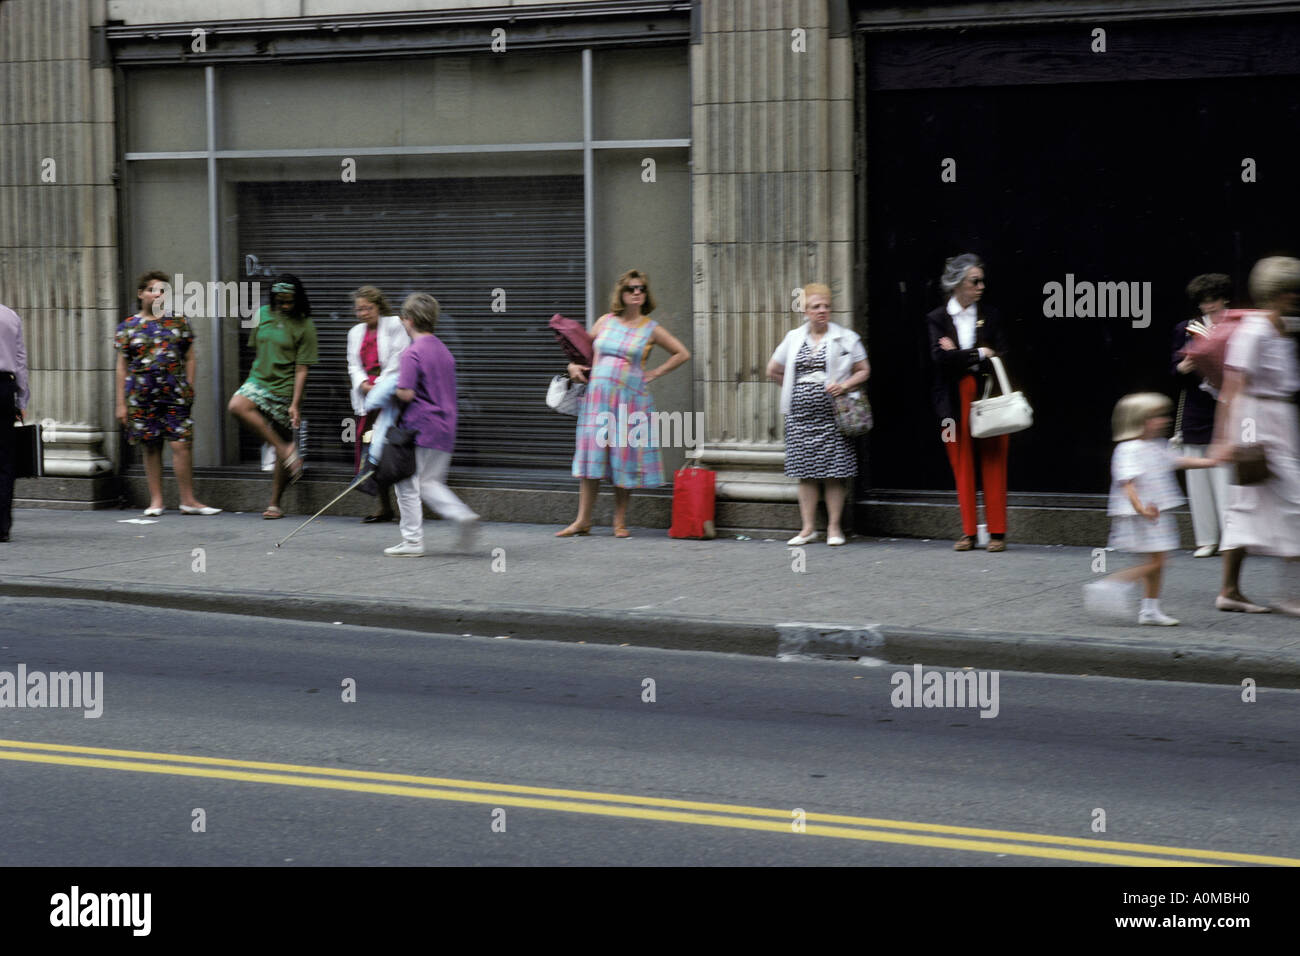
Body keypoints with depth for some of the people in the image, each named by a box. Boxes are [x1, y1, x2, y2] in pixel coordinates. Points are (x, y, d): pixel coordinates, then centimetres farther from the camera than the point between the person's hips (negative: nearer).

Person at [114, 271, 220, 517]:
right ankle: (156, 501, 13)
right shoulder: (128, 327, 7)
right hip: (142, 395, 0)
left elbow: (190, 358, 13)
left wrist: (188, 387, 2)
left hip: (175, 394, 0)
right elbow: (122, 367, 8)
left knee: (181, 445, -7)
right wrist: (121, 403, 4)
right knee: (151, 448, 5)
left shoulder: (178, 322, 9)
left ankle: (188, 501, -1)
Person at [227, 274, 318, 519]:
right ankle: (285, 449, -23)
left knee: (283, 439, 1)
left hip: (284, 389, -3)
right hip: (258, 381, 3)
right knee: (237, 406, -29)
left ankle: (275, 503, 13)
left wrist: (295, 404, -16)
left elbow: (302, 369, -10)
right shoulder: (263, 315, 6)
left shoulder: (304, 327, -6)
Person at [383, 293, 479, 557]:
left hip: (420, 428, -8)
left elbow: (406, 394, -21)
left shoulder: (413, 352, -14)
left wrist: (394, 390, 1)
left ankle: (412, 541, 6)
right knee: (430, 483, 17)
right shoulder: (444, 351, 13)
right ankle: (463, 515, -4)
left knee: (408, 484, 3)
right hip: (445, 430, 8)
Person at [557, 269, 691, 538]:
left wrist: (655, 373, 3)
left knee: (624, 456, 0)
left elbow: (682, 354, 11)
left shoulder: (651, 329, 3)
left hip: (630, 399, -2)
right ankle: (582, 521, 4)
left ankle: (620, 522, 9)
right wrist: (574, 366, 2)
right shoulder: (605, 322, 9)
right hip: (598, 395, 2)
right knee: (593, 453, 0)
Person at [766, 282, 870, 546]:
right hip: (801, 414, 3)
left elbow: (864, 371, 4)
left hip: (832, 413, -3)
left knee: (834, 471, -4)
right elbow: (773, 371, 20)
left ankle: (834, 527, 5)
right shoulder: (794, 338, 11)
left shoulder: (846, 338, 3)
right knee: (805, 472, 3)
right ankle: (808, 528, 8)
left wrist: (844, 385, -12)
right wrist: (796, 388, 14)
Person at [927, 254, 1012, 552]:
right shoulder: (937, 319, 4)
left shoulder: (990, 317, 7)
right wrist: (979, 354, -9)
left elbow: (1001, 357, -2)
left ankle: (997, 532, 2)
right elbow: (940, 358, -10)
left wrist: (958, 357, -8)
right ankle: (968, 532, 10)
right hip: (955, 402, 0)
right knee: (962, 468, 2)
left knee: (993, 466, -2)